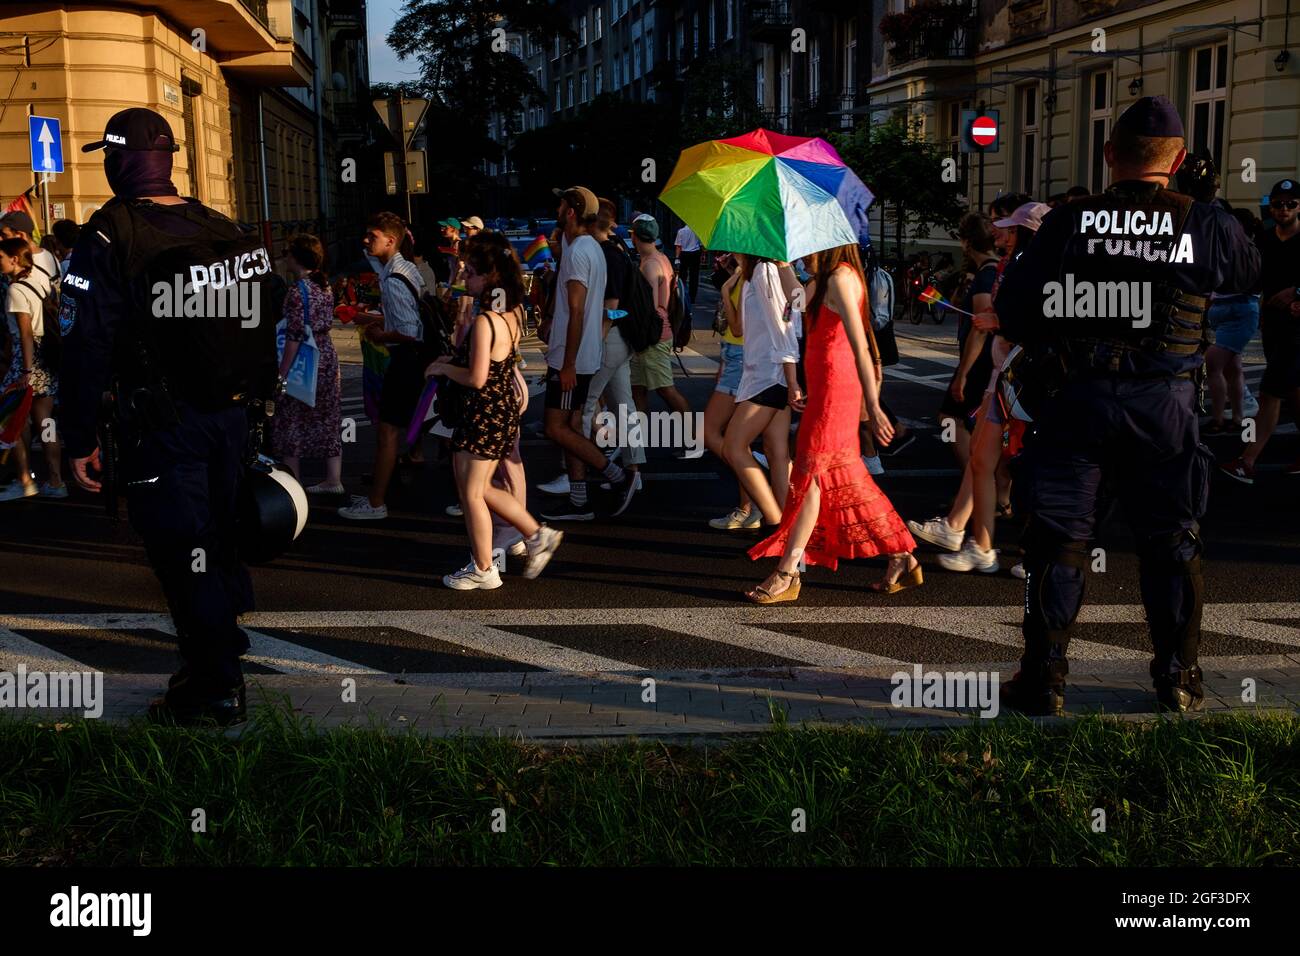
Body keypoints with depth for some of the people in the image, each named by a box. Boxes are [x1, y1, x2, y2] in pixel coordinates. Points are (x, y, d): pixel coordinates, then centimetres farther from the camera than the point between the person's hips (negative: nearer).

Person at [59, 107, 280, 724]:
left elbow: (86, 345, -16)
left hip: (159, 429, -6)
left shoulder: (109, 238, -13)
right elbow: (261, 327, 9)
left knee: (182, 551, 2)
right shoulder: (226, 231, 4)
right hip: (230, 418, 6)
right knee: (219, 533, 21)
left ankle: (216, 688, 9)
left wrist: (80, 440, -9)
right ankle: (224, 641, 37)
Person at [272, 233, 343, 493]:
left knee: (291, 423, 4)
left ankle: (292, 483, 9)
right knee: (328, 421, 11)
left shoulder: (298, 290, -17)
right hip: (327, 356, 8)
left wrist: (282, 373, -16)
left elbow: (295, 335, -19)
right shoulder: (325, 285, 6)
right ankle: (333, 480, 16)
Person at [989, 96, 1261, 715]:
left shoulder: (1067, 223, -6)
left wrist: (1004, 322, 19)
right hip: (1163, 405, 1)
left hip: (1074, 399, 0)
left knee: (1059, 536, 7)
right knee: (1171, 539, 14)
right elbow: (1248, 275, 18)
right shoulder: (1208, 226, -3)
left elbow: (1012, 308, -4)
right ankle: (1178, 680, 22)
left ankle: (1044, 679, 11)